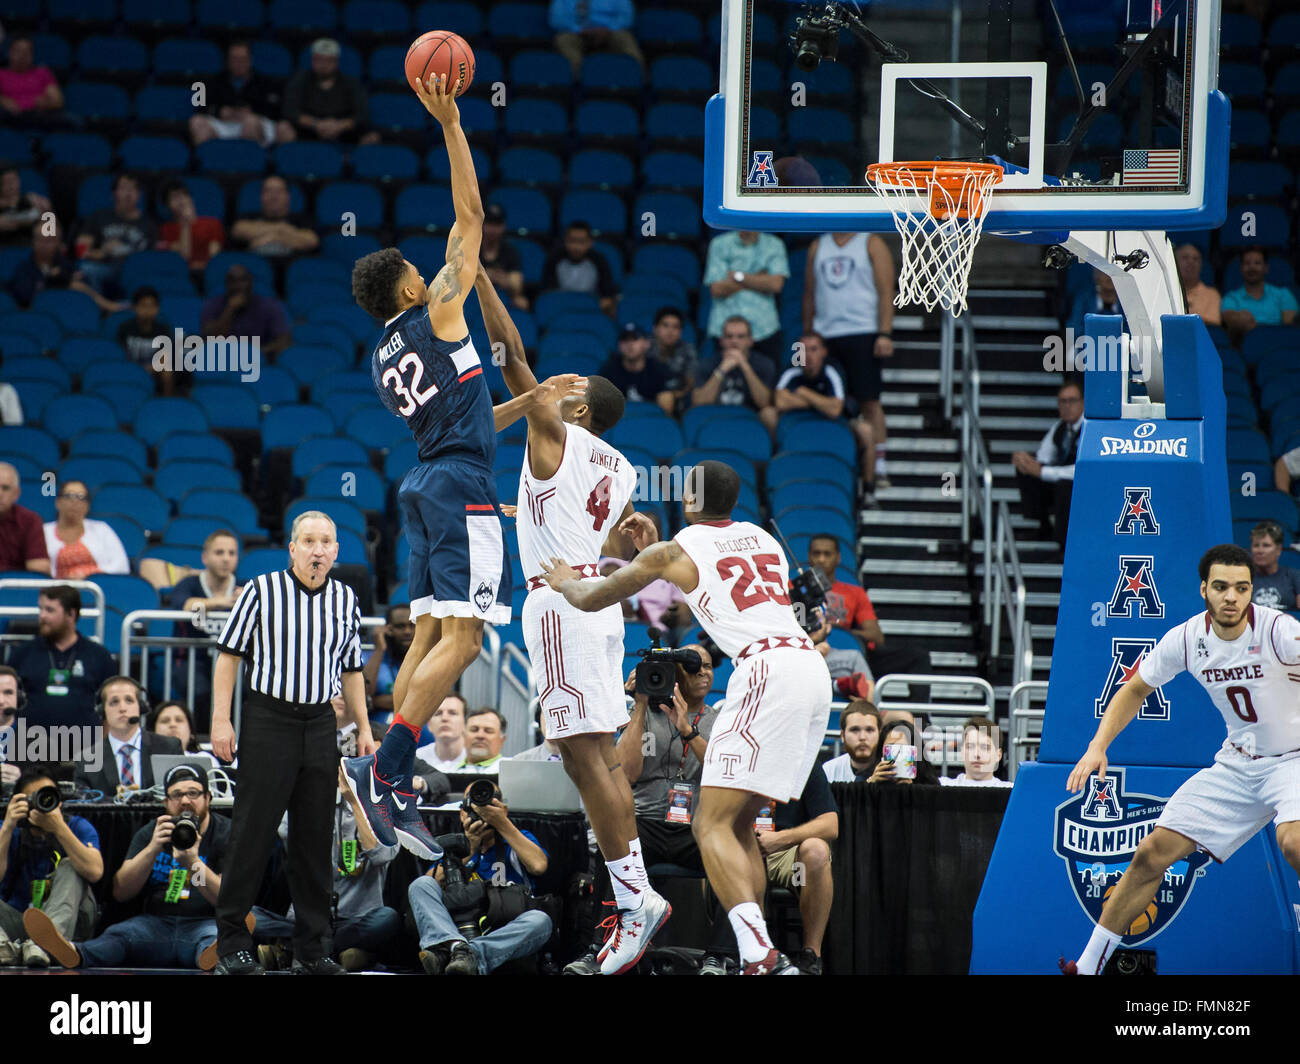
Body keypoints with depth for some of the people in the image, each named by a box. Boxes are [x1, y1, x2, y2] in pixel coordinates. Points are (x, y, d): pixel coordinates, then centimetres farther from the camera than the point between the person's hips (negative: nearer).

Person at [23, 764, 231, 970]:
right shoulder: (150, 833, 17)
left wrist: (193, 862, -20)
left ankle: (211, 956, -77)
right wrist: (152, 849, -9)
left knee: (218, 935, -40)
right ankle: (74, 952, -62)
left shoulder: (226, 834, 6)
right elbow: (120, 892, 6)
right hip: (157, 924, 3)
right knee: (118, 934, -29)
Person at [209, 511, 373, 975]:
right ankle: (231, 942, 1)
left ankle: (311, 946, 12)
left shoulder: (345, 600, 10)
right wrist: (221, 721, -8)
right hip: (267, 722, -4)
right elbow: (229, 654, -2)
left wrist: (363, 727, 14)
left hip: (320, 724, 4)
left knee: (316, 840, 6)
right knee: (253, 832, -6)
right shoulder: (261, 590, -4)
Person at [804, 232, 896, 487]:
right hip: (825, 336, 4)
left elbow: (886, 292, -3)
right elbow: (810, 294, 18)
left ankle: (878, 467, -3)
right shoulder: (818, 246, 15)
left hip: (863, 333, -4)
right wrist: (807, 335, 13)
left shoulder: (872, 244, 3)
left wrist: (885, 334, -13)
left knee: (869, 401, -6)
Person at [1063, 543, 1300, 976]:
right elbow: (1136, 689, 9)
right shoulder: (1186, 639, -6)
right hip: (1237, 762, 5)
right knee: (1153, 853, 0)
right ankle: (1089, 965, 12)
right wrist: (1098, 746, -1)